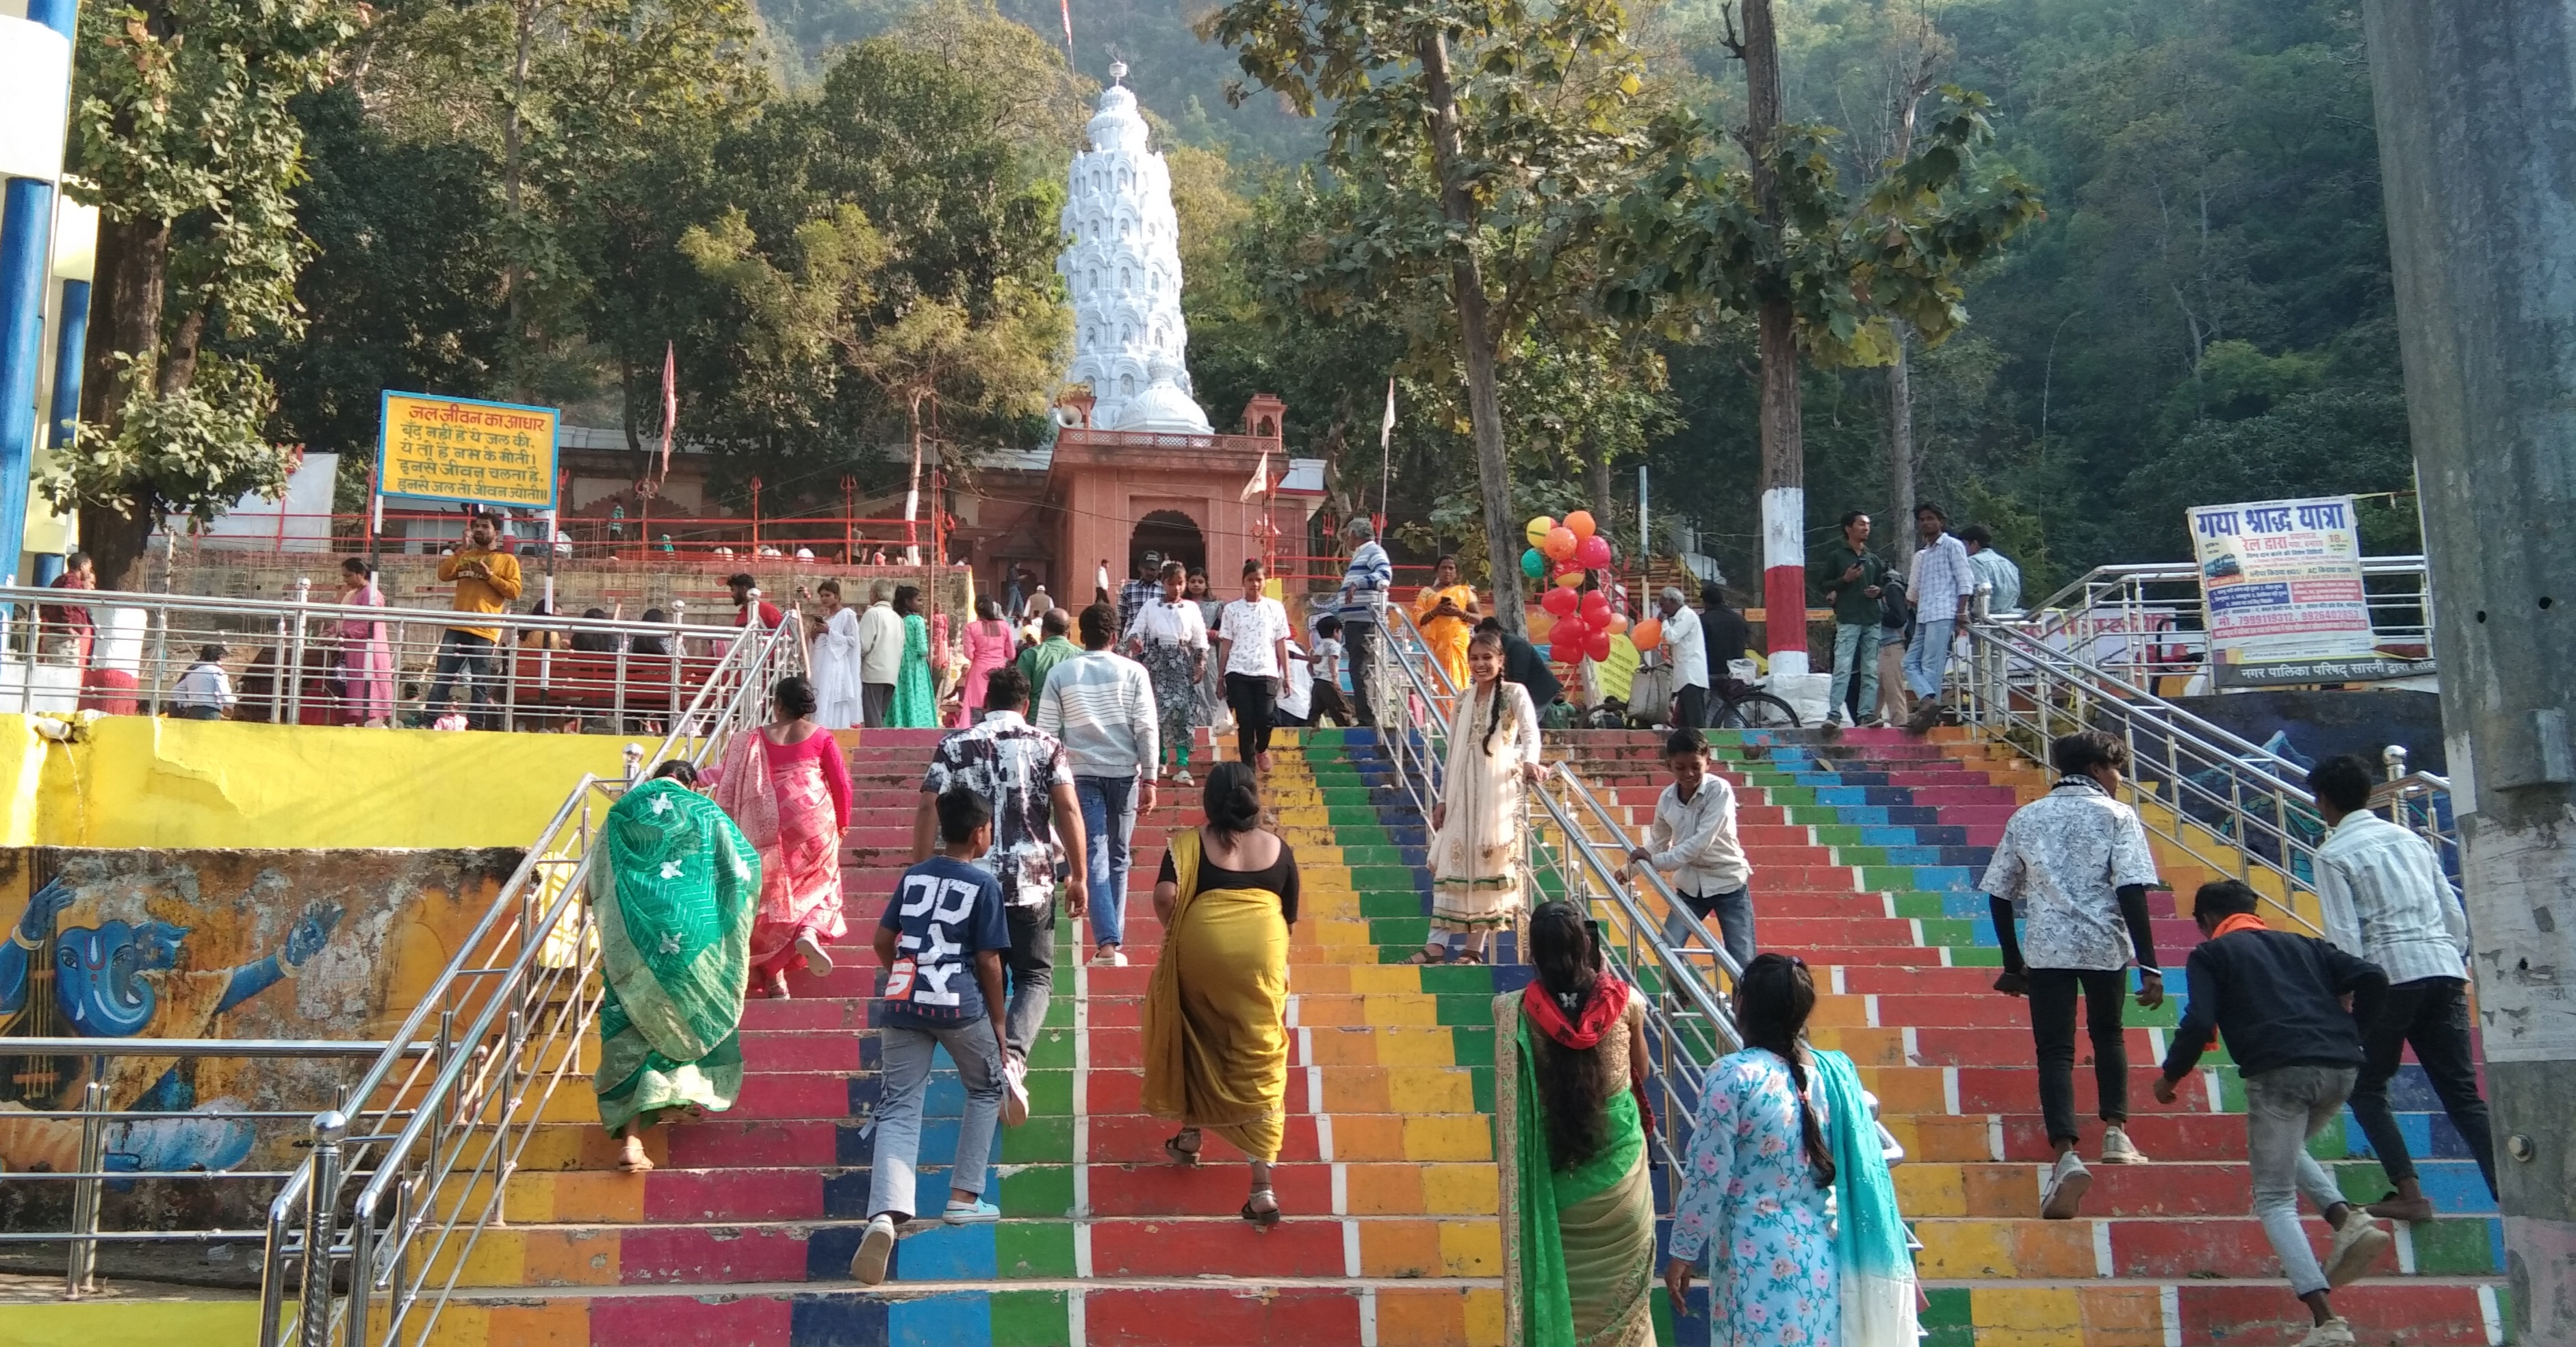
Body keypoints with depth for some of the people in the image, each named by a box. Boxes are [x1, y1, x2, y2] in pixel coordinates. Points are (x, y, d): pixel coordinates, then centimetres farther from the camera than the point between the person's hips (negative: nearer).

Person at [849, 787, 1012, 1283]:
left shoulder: (913, 876, 12)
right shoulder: (984, 884, -2)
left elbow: (883, 942, 13)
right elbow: (989, 961, -3)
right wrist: (998, 1023, 6)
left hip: (902, 1004, 3)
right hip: (961, 1006, -3)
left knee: (899, 1109, 0)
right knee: (986, 1090, 22)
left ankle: (885, 1213, -22)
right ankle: (963, 1197, 18)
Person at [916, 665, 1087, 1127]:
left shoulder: (953, 746, 4)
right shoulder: (1047, 746, 2)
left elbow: (927, 811, -3)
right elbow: (1068, 809, -7)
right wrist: (1079, 875, -1)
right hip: (1031, 881, -1)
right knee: (1035, 976, 9)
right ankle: (1013, 1057, -17)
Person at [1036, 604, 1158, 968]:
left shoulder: (1060, 674, 2)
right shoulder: (1133, 672, 0)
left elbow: (1046, 731, 1)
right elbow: (1146, 728, -3)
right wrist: (1149, 779, 1)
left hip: (1081, 773, -1)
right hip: (1124, 773, 1)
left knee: (1094, 859, -4)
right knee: (1118, 859, 12)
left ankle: (1107, 945, -18)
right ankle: (1114, 943, 15)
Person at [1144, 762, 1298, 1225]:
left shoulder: (1190, 843, 4)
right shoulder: (1278, 848, 11)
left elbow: (1165, 896, -12)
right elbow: (1290, 917, 15)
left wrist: (1175, 934, 6)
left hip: (1201, 948, -1)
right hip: (1262, 953, 1)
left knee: (1197, 1042, 26)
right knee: (1259, 1063, 4)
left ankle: (1191, 1135, 42)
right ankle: (1262, 1187, -2)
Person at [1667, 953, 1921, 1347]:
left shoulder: (1733, 1076, -16)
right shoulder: (1836, 1071, 0)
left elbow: (1707, 1175, -13)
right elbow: (1863, 1167, 4)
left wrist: (1683, 1252, -2)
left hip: (1758, 1257, -5)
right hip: (1824, 1252, 5)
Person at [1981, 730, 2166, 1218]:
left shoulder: (2025, 818, 10)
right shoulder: (2117, 815, 1)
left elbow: (2000, 894, 10)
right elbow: (2131, 893, -9)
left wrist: (2013, 964, 18)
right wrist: (2150, 966, -9)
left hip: (2046, 948, 1)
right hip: (2105, 944, -1)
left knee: (2055, 1051, -2)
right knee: (2108, 1036, 24)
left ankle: (2066, 1154, -18)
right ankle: (2115, 1132, 22)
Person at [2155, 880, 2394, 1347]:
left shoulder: (2211, 954, 11)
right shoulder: (2302, 944, 25)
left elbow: (2199, 1024, -3)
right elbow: (2372, 979, 12)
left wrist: (2170, 1076, 11)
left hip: (2280, 1071, -6)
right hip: (2341, 1069, 6)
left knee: (2275, 1200, 4)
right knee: (2285, 1149, 33)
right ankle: (2348, 1220, 7)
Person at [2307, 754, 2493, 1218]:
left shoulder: (2333, 854, -1)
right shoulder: (2411, 839, 17)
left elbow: (2345, 935, -9)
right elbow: (2454, 913, 16)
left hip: (2389, 974, -6)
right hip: (2444, 969, 6)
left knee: (2366, 1088, 8)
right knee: (2463, 1093, 7)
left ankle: (2410, 1193, -3)